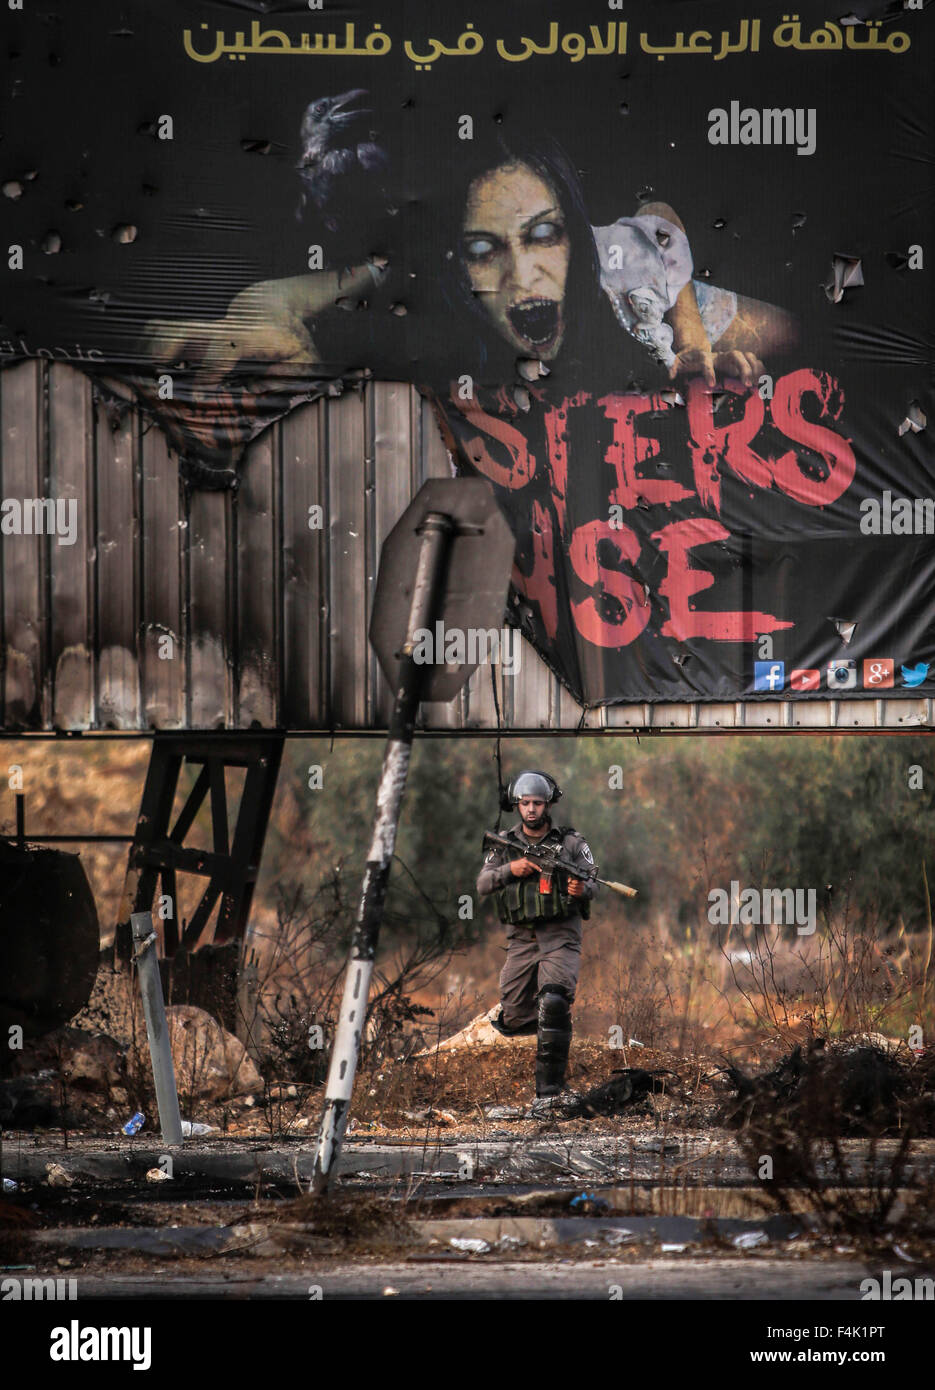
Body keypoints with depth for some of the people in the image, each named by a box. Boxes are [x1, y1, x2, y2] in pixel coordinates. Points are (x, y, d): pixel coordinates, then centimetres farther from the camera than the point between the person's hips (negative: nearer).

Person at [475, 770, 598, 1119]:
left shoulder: (570, 842, 2)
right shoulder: (505, 845, 9)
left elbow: (591, 883, -2)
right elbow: (482, 884, 3)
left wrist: (581, 889, -26)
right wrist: (511, 870, -16)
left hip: (560, 937, -4)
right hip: (521, 940, 4)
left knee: (553, 1007, -23)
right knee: (513, 1020, 3)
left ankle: (548, 1093, -20)